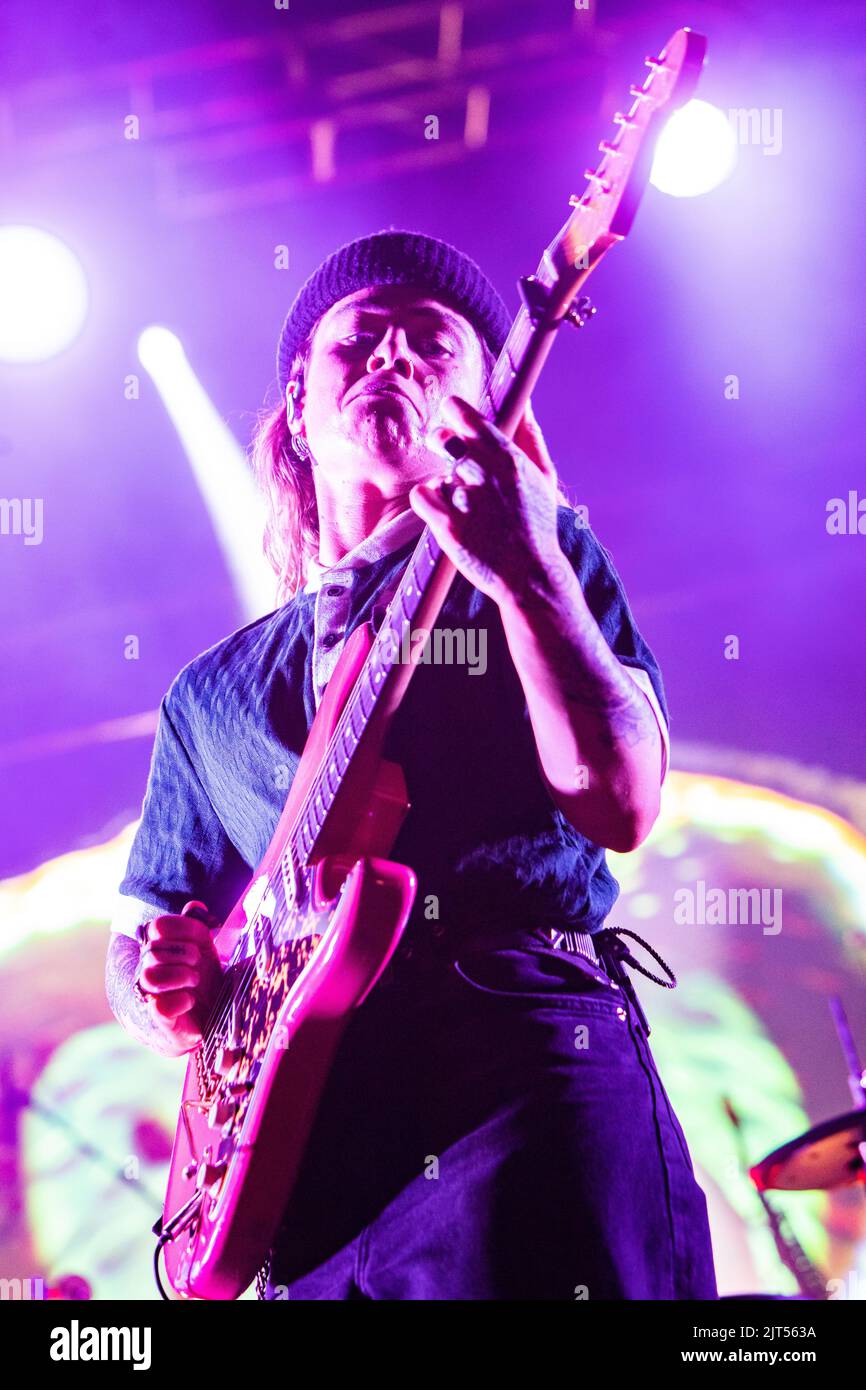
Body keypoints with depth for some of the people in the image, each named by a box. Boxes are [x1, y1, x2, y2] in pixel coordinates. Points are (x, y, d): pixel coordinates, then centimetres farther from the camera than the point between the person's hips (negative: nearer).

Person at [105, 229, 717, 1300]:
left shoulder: (550, 564, 9)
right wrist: (167, 992, 0)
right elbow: (139, 933, 23)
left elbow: (622, 807, -7)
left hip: (530, 1067, -2)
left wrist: (528, 572, -17)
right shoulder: (212, 692, 19)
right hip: (300, 1138, 3)